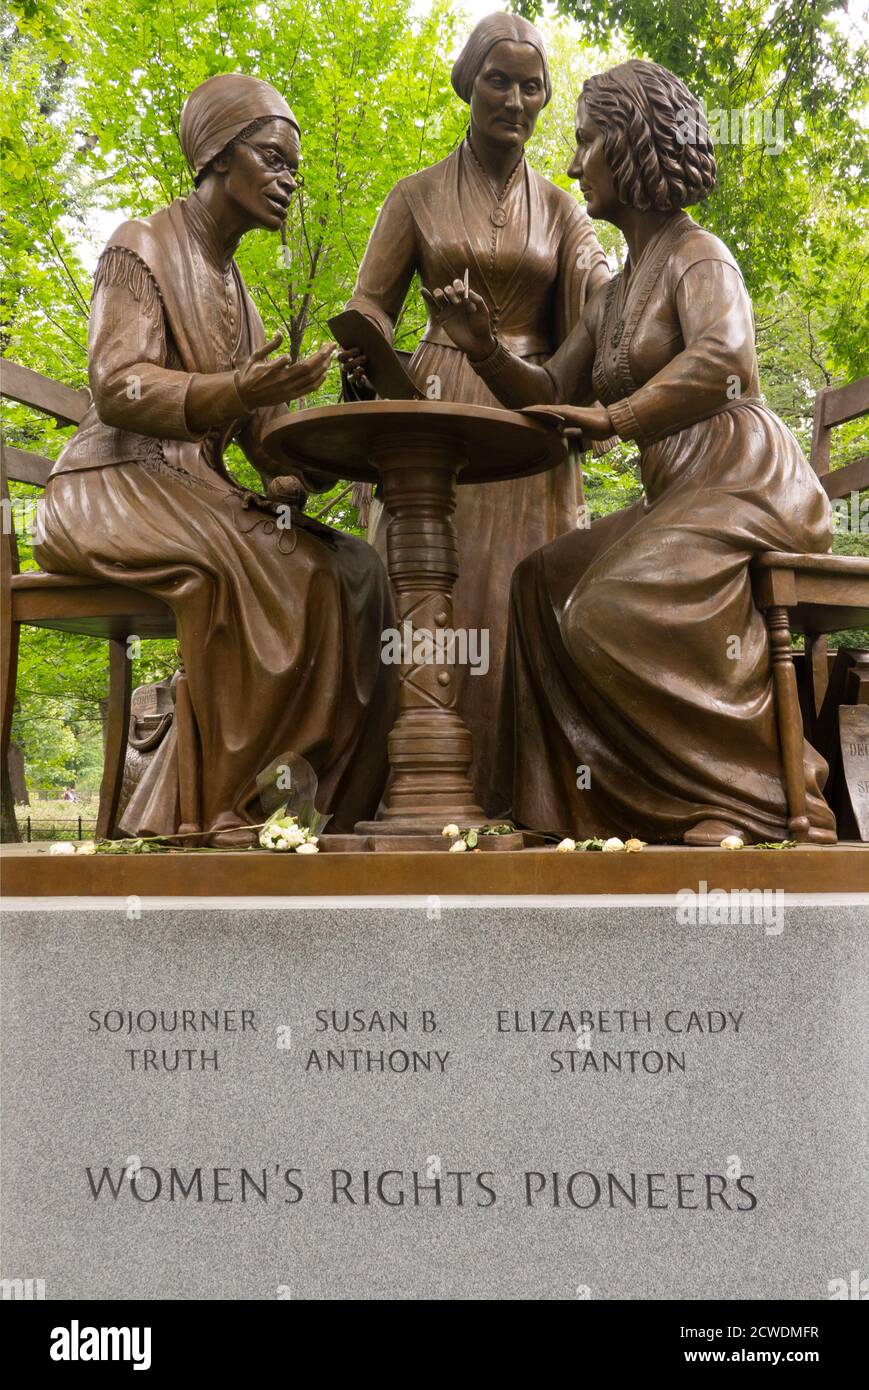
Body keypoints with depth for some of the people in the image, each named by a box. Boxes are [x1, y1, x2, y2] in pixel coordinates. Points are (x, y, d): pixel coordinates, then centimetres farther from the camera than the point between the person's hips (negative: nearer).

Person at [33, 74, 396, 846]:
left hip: (202, 498, 7)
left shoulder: (236, 290, 23)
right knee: (265, 569, -34)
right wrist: (238, 390, -30)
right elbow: (118, 389, -15)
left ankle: (350, 806, -17)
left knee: (354, 567, -17)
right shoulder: (143, 247, 1)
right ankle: (209, 810, -25)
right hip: (115, 490, -7)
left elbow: (270, 437, 14)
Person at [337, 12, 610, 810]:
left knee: (518, 597, -6)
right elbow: (373, 302, 6)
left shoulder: (558, 207, 15)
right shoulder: (418, 196, 11)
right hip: (437, 415, -1)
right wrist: (363, 352, -15)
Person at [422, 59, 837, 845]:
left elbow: (723, 358, -26)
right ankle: (584, 804, -2)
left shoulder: (695, 254, -5)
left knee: (619, 610, -26)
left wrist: (617, 416, -27)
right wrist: (485, 349, 4)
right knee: (545, 585, 2)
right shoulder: (616, 296, 21)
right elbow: (550, 397, 20)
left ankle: (760, 802, -17)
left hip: (745, 486, -9)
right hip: (675, 500, 9)